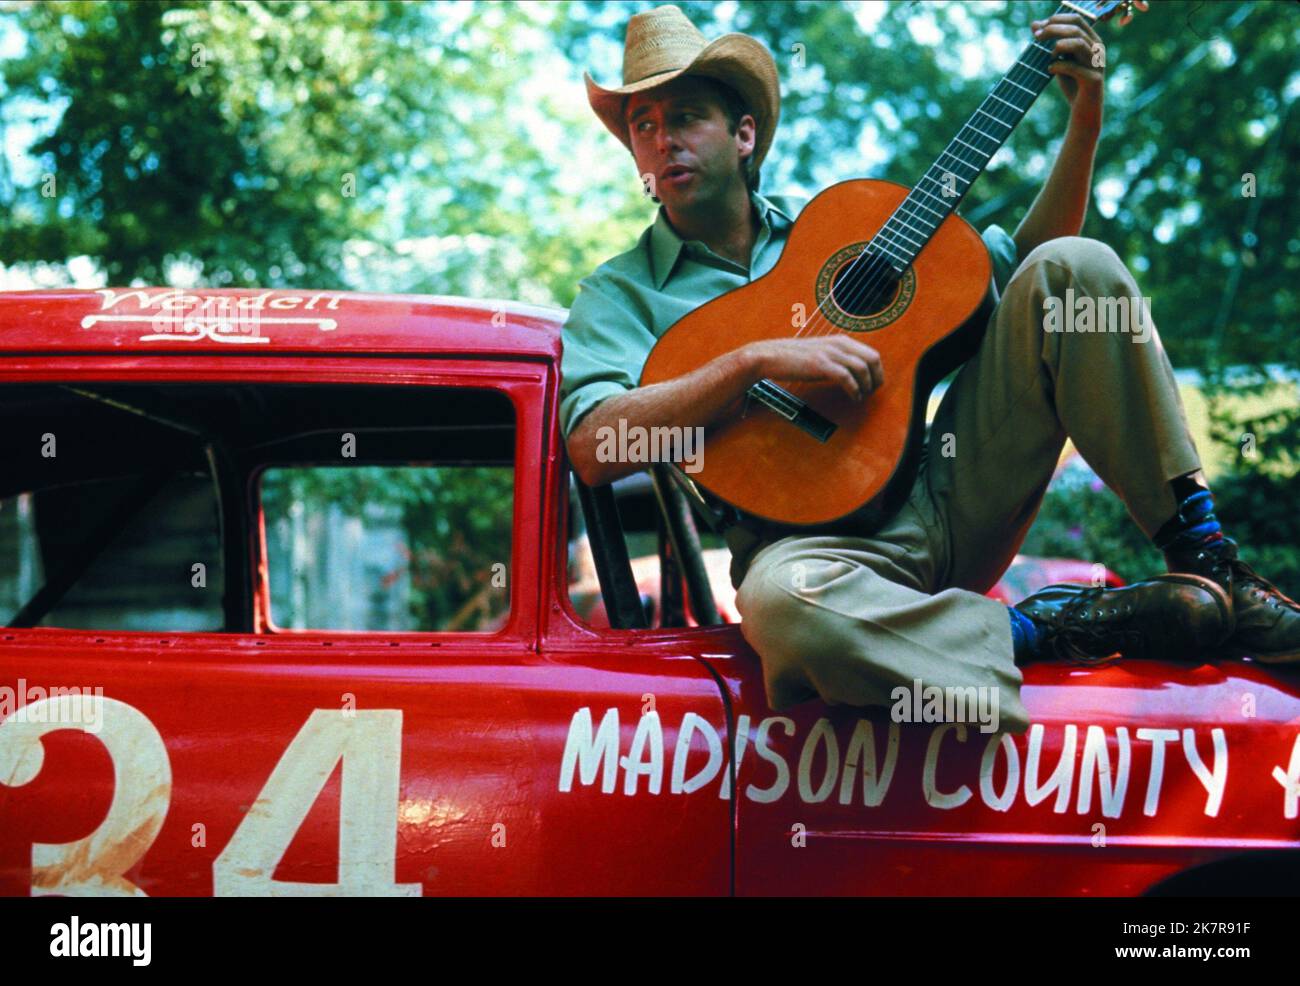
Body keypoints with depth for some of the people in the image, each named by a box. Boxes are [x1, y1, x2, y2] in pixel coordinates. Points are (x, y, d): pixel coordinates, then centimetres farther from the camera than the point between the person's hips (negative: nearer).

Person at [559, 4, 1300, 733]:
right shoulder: (621, 294, 7)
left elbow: (1021, 260, 19)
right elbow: (593, 446, -13)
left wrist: (1085, 122, 7)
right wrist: (757, 360, -21)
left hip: (951, 501, 5)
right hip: (822, 534, -4)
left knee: (1072, 268, -10)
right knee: (781, 598, -43)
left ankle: (1209, 564, -11)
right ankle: (1046, 631, -23)